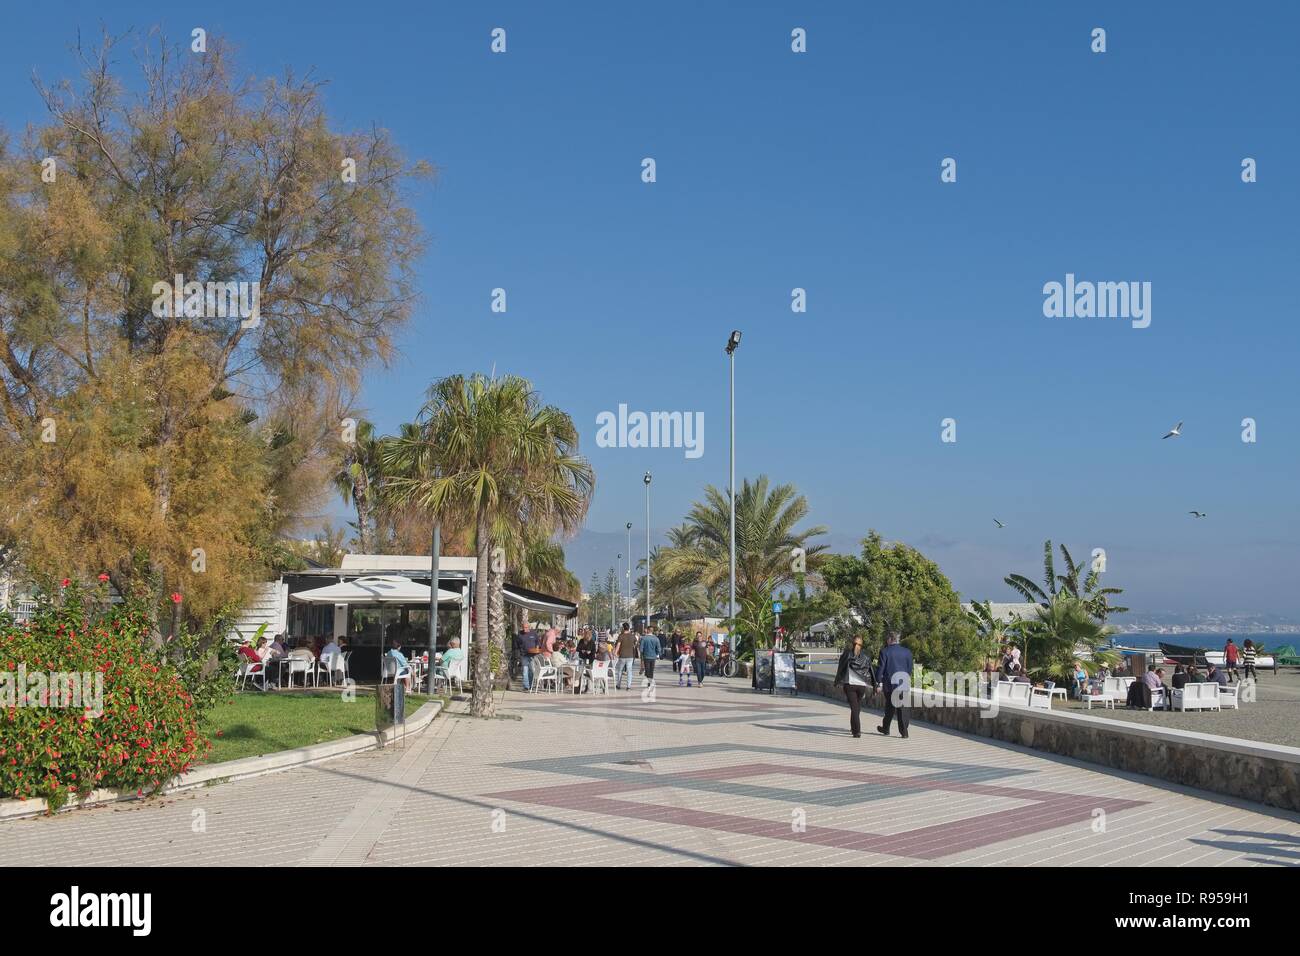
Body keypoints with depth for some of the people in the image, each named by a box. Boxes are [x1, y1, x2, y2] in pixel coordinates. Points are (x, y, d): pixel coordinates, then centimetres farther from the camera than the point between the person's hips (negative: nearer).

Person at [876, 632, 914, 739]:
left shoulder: (885, 651, -6)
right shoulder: (907, 652, 5)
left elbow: (881, 668, -7)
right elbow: (909, 670, 10)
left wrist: (878, 682, 0)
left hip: (890, 683, -2)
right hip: (904, 684, 2)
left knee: (890, 707, 13)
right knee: (902, 708, 4)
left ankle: (886, 729, 26)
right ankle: (904, 732, 1)